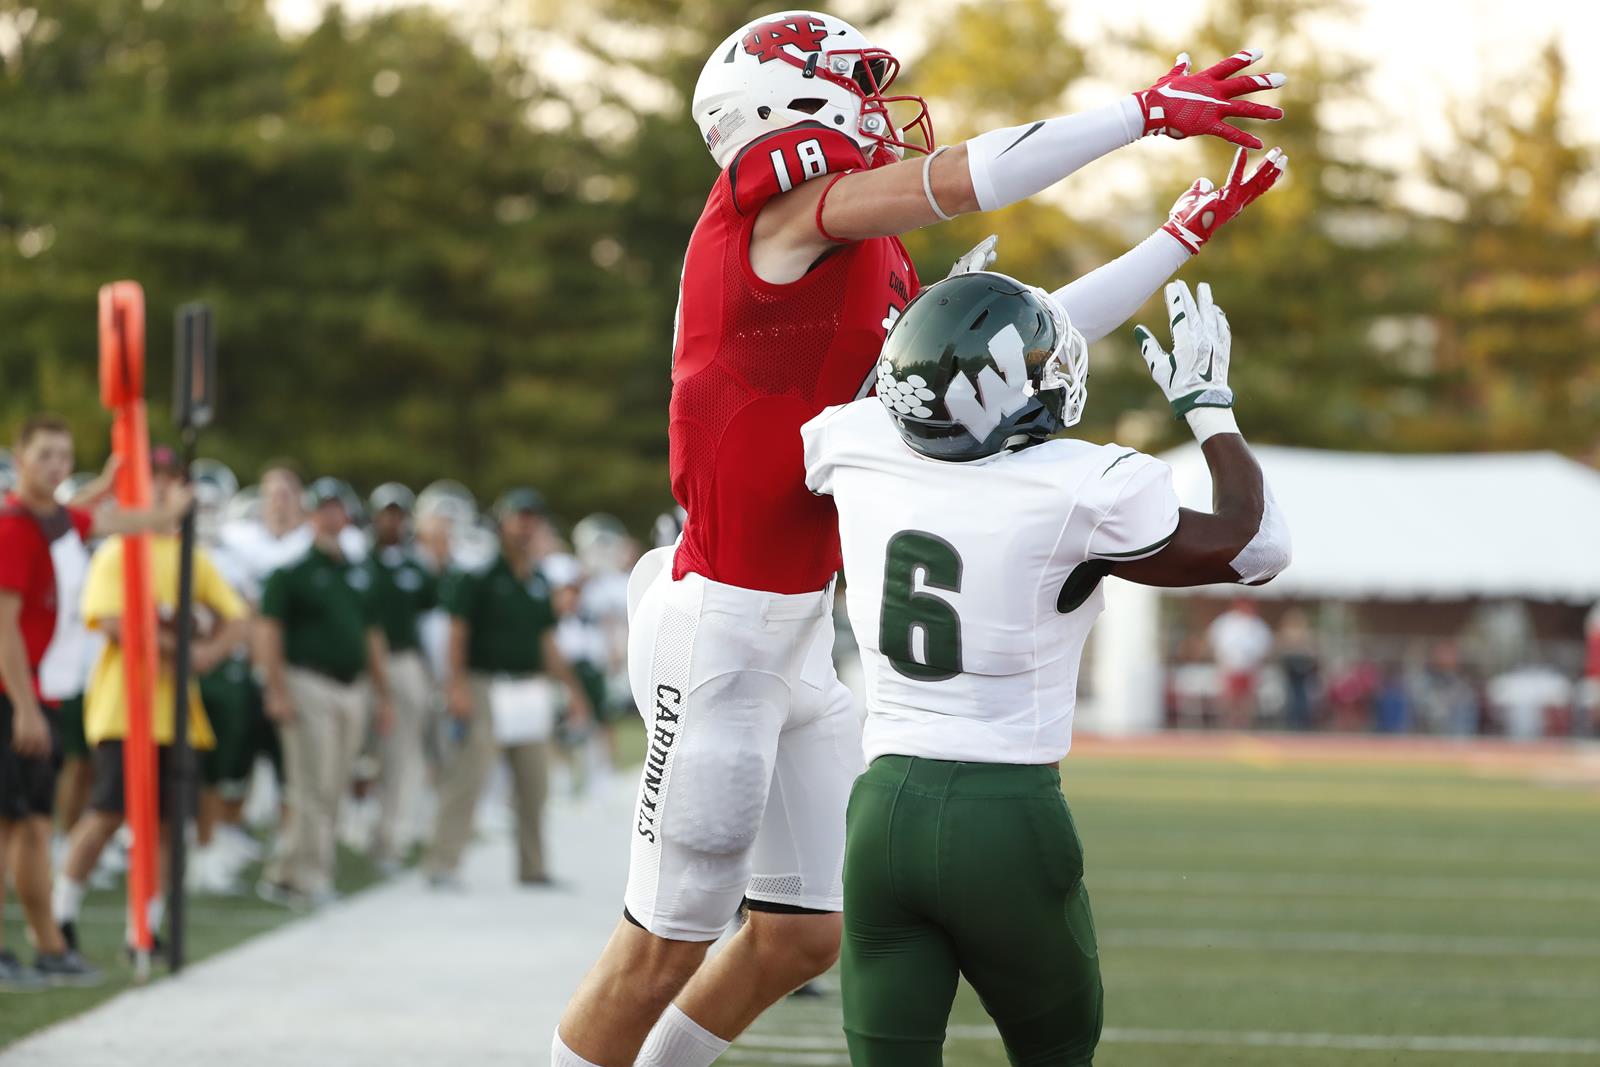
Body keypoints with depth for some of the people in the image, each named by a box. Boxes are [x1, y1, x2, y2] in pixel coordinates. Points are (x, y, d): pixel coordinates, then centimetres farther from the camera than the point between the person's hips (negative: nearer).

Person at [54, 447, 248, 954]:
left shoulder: (192, 558, 15)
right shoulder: (116, 554, -1)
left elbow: (235, 619, 9)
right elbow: (111, 622, -14)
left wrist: (209, 653, -11)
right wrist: (177, 644, -17)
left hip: (177, 710, 5)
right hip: (122, 707, -5)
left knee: (168, 821, 1)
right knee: (109, 812, -9)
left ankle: (145, 928, 9)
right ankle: (61, 913, 5)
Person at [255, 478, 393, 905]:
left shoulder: (359, 576, 17)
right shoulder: (292, 570, -4)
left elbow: (372, 637, 22)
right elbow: (267, 631, -9)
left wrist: (383, 695, 18)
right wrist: (276, 691, -17)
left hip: (351, 689, 7)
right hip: (308, 685, -7)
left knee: (332, 790, 7)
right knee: (314, 790, -10)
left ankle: (282, 874, 15)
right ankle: (311, 881, -7)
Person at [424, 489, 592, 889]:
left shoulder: (539, 583, 13)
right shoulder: (479, 575, -7)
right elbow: (458, 632, -10)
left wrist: (572, 689, 19)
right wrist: (457, 685, -18)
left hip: (530, 689, 7)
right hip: (485, 687, -7)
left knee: (534, 783, 8)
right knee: (467, 777, -10)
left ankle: (533, 867, 16)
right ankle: (442, 862, -7)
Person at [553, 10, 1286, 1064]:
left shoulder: (873, 272, 15)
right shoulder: (787, 195, -10)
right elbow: (967, 178, -20)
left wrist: (1181, 239, 20)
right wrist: (1148, 109, -15)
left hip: (798, 633, 9)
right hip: (724, 628, -9)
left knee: (802, 936, 13)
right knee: (665, 948, -2)